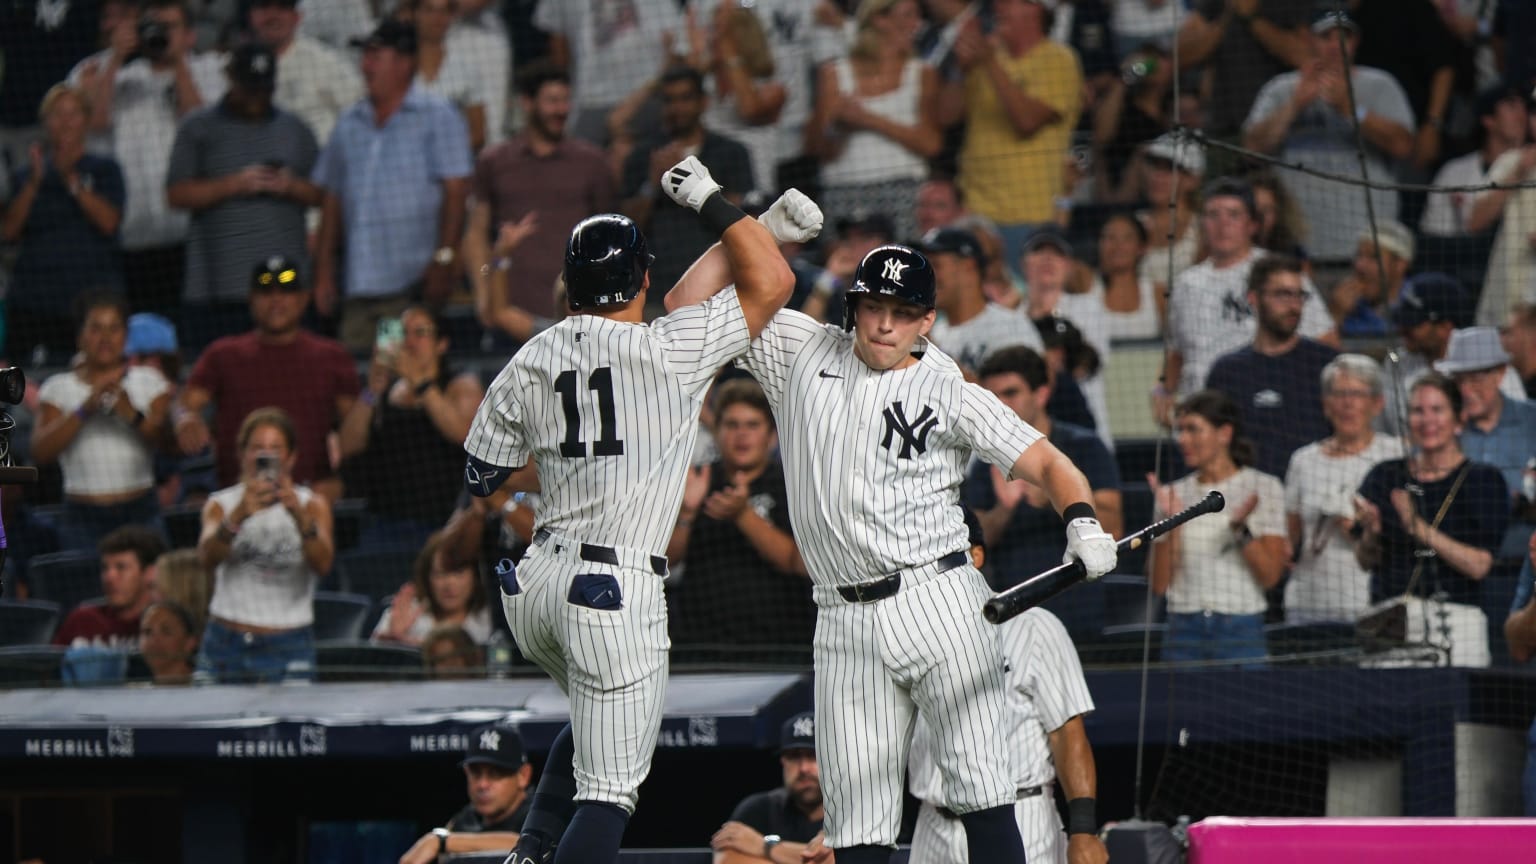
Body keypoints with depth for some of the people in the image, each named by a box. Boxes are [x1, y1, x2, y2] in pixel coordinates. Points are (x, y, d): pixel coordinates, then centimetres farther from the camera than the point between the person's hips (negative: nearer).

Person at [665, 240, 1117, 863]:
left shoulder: (949, 394, 4)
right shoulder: (801, 353, 12)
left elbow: (1049, 464, 0)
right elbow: (687, 304, 13)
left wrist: (1082, 525, -19)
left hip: (936, 600, -2)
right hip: (845, 621, 2)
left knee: (982, 788, -12)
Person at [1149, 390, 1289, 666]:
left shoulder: (1263, 488, 2)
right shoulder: (1174, 494, 9)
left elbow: (1270, 576, -4)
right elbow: (1159, 584, 3)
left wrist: (1241, 528, -18)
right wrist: (1173, 522, -8)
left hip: (1240, 632, -2)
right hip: (1183, 630, 2)